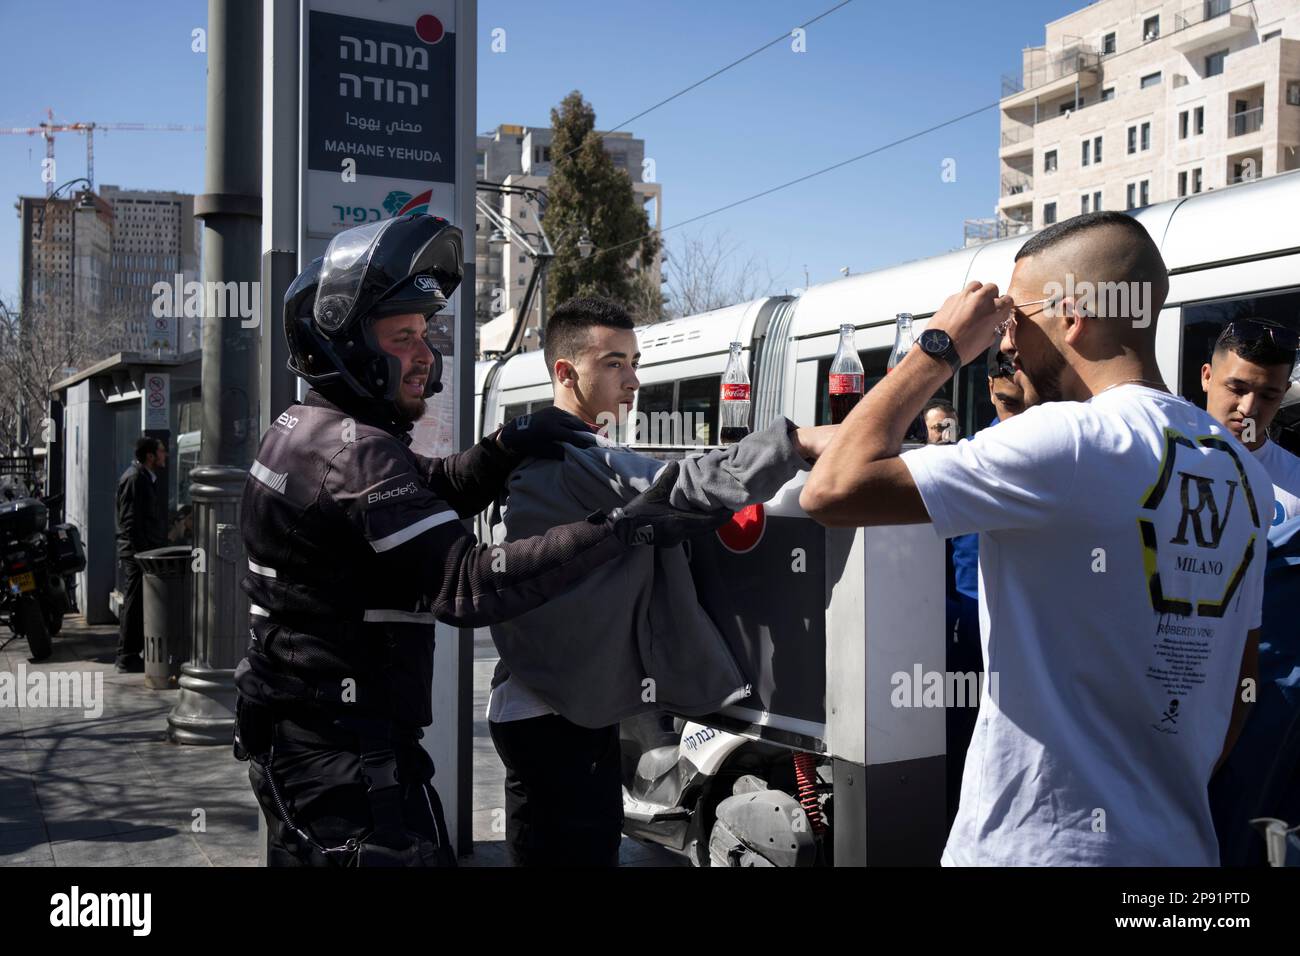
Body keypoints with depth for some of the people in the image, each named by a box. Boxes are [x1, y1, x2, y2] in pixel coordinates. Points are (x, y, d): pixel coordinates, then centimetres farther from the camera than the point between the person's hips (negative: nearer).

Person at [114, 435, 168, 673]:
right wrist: (140, 553, -21)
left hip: (150, 550, 10)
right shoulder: (133, 478, -13)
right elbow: (130, 521, -18)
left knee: (143, 606, 13)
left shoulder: (149, 478, 17)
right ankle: (127, 658, 2)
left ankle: (137, 652, 20)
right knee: (134, 605, -4)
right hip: (136, 553, -10)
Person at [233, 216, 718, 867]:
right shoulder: (356, 453, -21)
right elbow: (468, 585, -31)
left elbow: (430, 493, 17)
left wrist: (504, 447, -3)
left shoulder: (303, 429, 11)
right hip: (345, 757, -11)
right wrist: (624, 528, -31)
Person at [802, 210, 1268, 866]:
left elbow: (832, 491, -24)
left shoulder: (1070, 440, -20)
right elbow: (1239, 680, 11)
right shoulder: (1239, 469, 5)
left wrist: (939, 347, -12)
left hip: (1037, 844, -7)